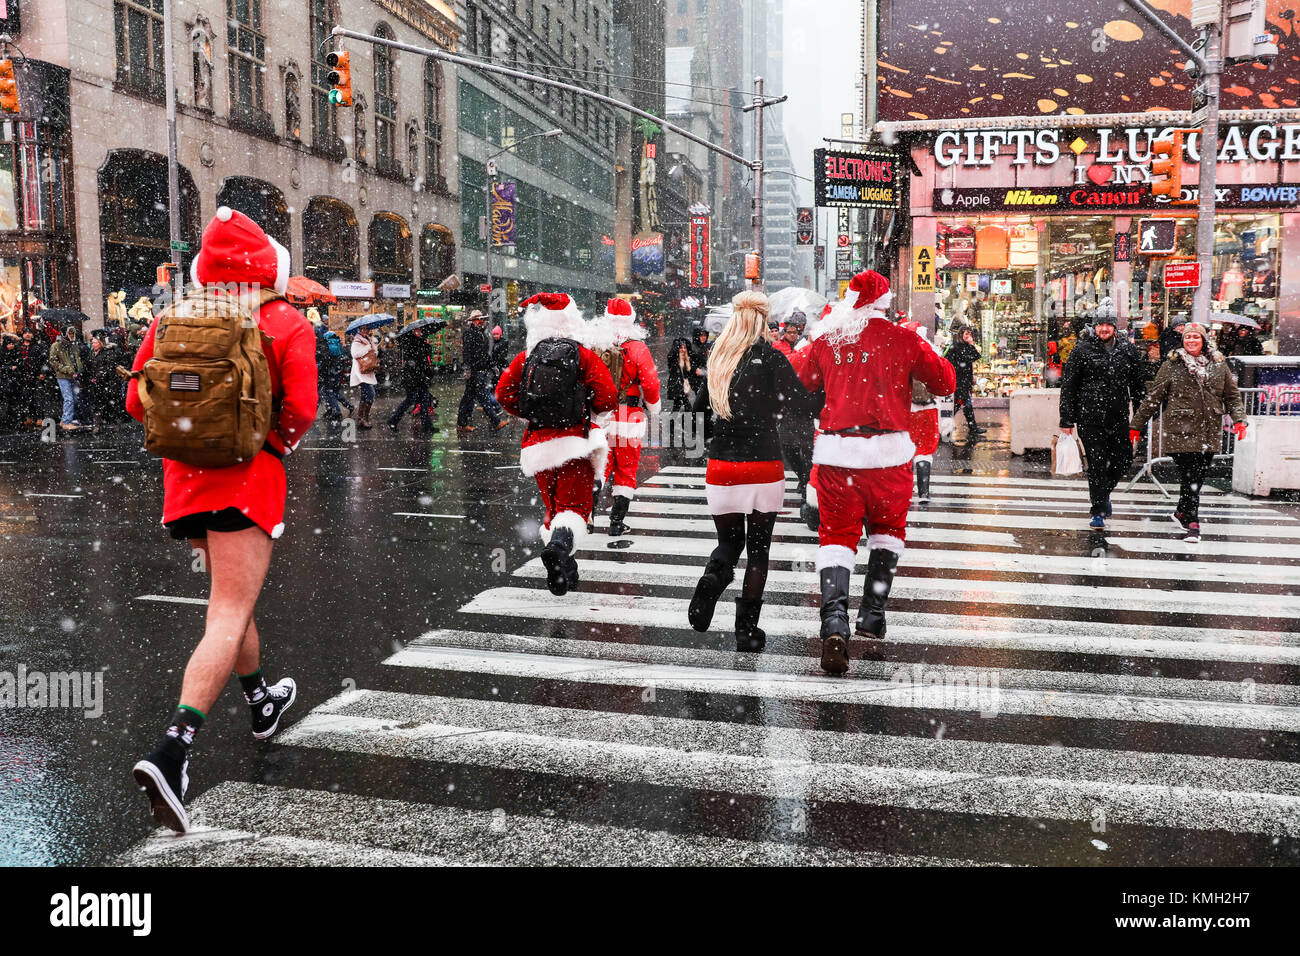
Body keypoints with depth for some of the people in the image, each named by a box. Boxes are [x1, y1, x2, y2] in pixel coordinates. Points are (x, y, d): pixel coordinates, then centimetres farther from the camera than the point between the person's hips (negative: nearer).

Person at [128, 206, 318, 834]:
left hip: (184, 476, 5)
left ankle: (262, 703, 44)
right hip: (247, 479, -5)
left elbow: (138, 402, 5)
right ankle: (171, 751, -24)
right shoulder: (286, 323, -5)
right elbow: (302, 409, -13)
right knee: (229, 617, -8)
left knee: (231, 598, 24)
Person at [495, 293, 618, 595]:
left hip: (538, 444, 3)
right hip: (575, 442, -3)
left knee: (553, 506, 17)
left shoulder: (526, 357, 5)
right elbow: (607, 398, -9)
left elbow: (504, 393, -2)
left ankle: (564, 571, 15)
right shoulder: (584, 356, -1)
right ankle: (561, 543, -34)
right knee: (575, 505, -3)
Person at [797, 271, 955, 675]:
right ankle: (872, 617, 19)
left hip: (836, 450, 1)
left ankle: (834, 622, -12)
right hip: (889, 452, -1)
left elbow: (803, 387, 19)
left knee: (836, 535, 7)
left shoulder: (826, 341, 5)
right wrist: (935, 355, 26)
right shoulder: (903, 339, 0)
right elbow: (945, 383, 8)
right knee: (888, 529, 21)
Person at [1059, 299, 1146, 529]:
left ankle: (1104, 492, 35)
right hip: (1090, 418, -3)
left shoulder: (1128, 351, 8)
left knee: (1123, 460, 6)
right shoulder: (1082, 350, 0)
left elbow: (1138, 387, 15)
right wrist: (1067, 419, -4)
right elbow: (1068, 386, 0)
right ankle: (1099, 511, 7)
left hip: (1119, 418, 3)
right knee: (1096, 464, -3)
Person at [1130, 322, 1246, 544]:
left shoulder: (1218, 364, 11)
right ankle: (1192, 525, -5)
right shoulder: (1171, 366, 2)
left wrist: (1239, 419, 0)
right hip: (1180, 430, -3)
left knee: (1199, 477, 9)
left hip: (1209, 432, 4)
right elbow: (1152, 397, 4)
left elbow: (1232, 395, 15)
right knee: (1189, 478, -8)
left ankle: (1182, 512, 30)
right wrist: (1136, 425, 5)